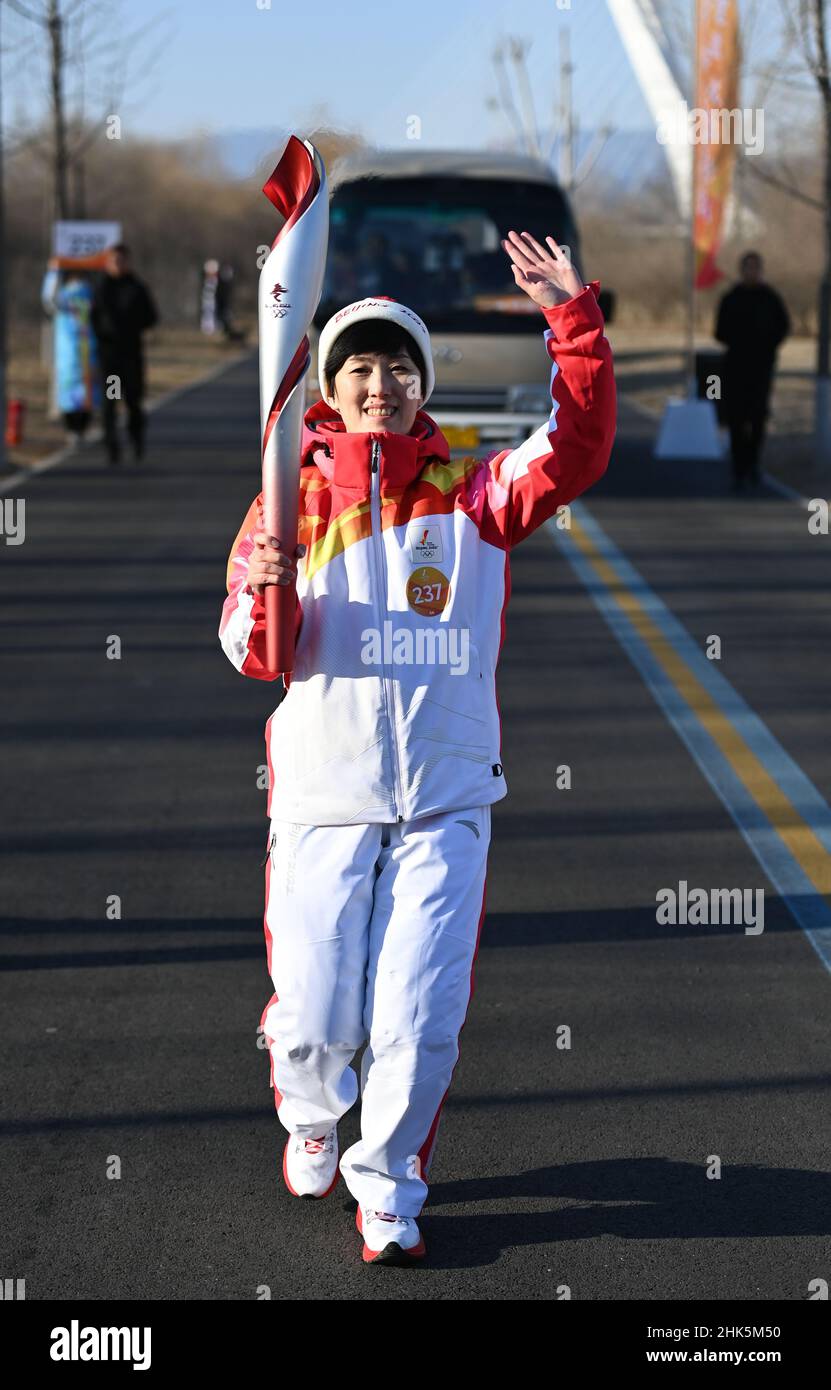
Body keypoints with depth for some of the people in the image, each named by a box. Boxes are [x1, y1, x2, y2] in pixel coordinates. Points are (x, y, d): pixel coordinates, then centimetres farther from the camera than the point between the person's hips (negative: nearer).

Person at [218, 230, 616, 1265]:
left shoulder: (471, 493, 8)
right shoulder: (293, 497, 6)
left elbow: (575, 450, -7)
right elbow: (255, 654, 1)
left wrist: (572, 317, -14)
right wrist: (263, 594, -22)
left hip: (445, 798, 0)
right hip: (323, 791, 0)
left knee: (422, 1024, -5)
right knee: (315, 1021, 2)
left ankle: (387, 1185, 20)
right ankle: (312, 1112, 37)